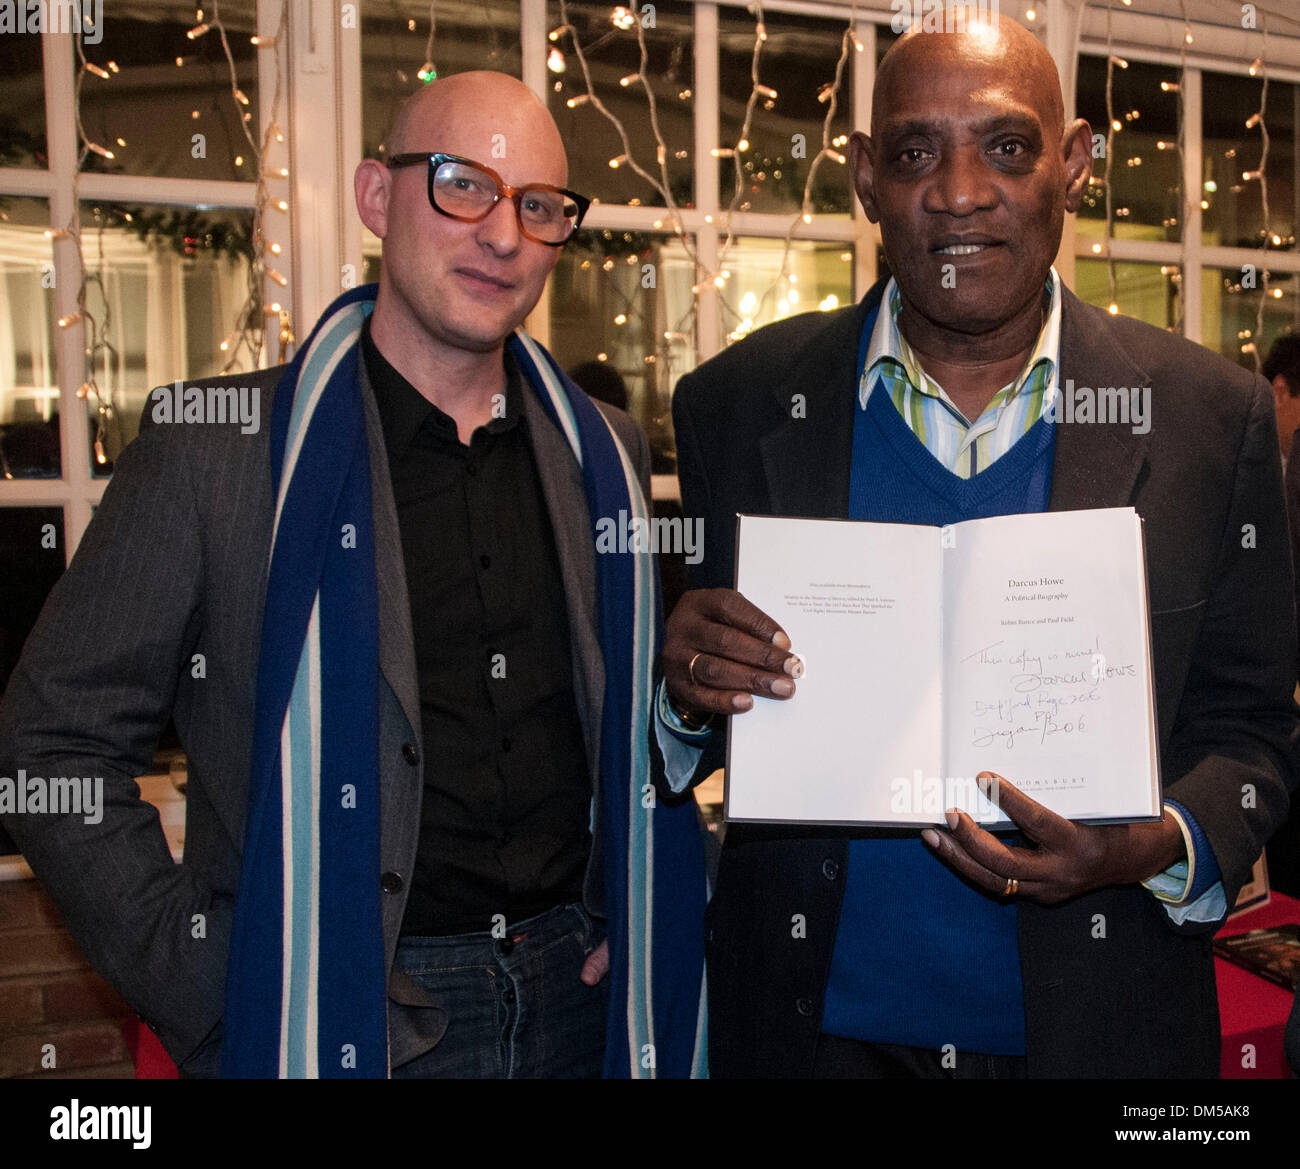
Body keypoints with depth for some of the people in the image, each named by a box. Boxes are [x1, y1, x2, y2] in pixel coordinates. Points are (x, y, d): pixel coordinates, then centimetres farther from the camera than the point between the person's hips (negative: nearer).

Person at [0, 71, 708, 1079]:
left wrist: (643, 914, 3)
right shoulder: (215, 446, -9)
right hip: (345, 1018, -3)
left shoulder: (606, 456, 3)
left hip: (577, 996, 4)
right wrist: (213, 995, -12)